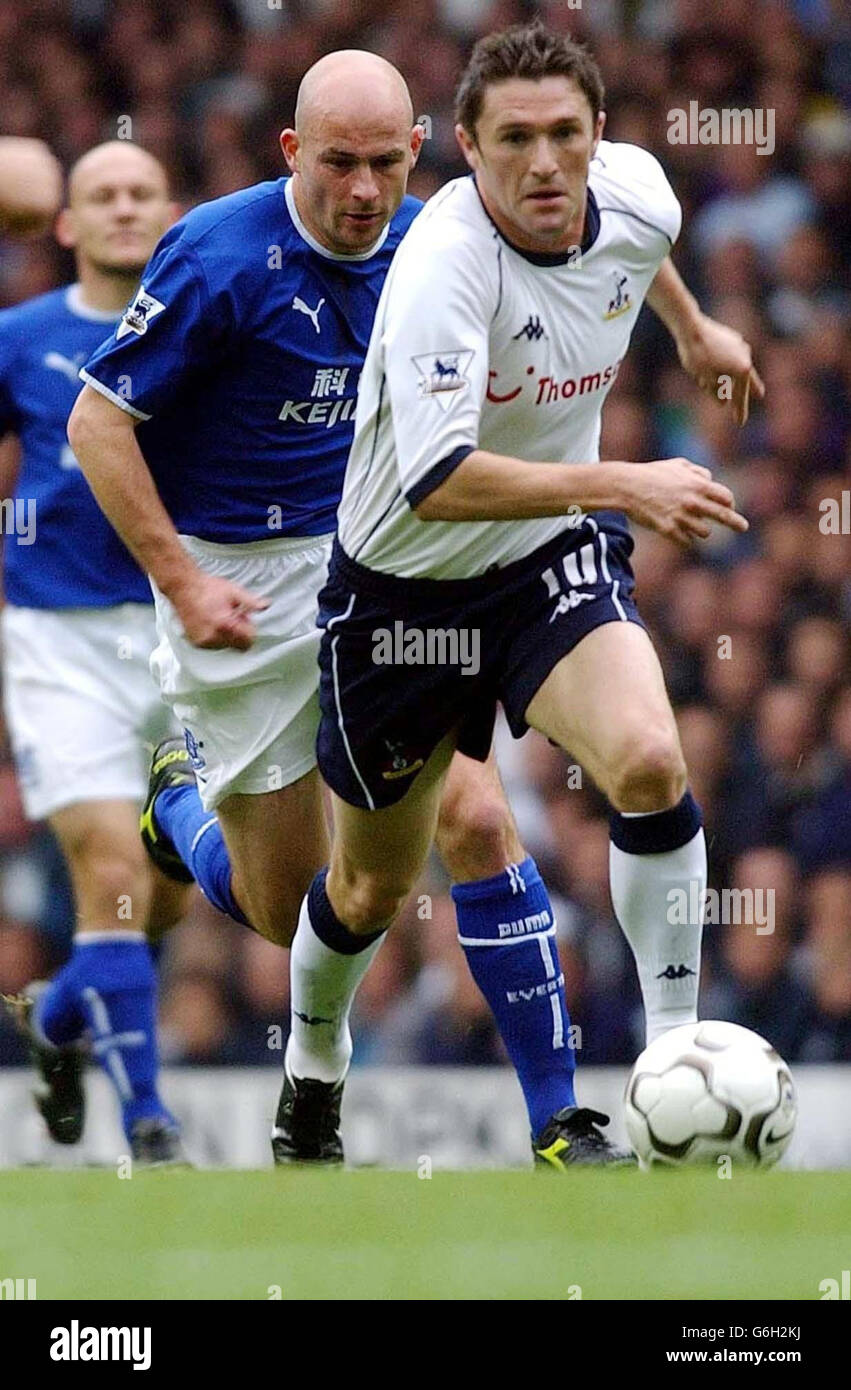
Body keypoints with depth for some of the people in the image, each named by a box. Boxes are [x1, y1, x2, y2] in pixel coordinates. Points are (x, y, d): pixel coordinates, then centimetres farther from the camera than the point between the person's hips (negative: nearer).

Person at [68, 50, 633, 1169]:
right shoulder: (221, 258, -18)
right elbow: (97, 421, -13)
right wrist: (179, 582, -17)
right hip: (240, 590, -4)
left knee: (475, 822, -14)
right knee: (291, 909, 3)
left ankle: (560, 1123, -9)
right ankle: (182, 801, 38)